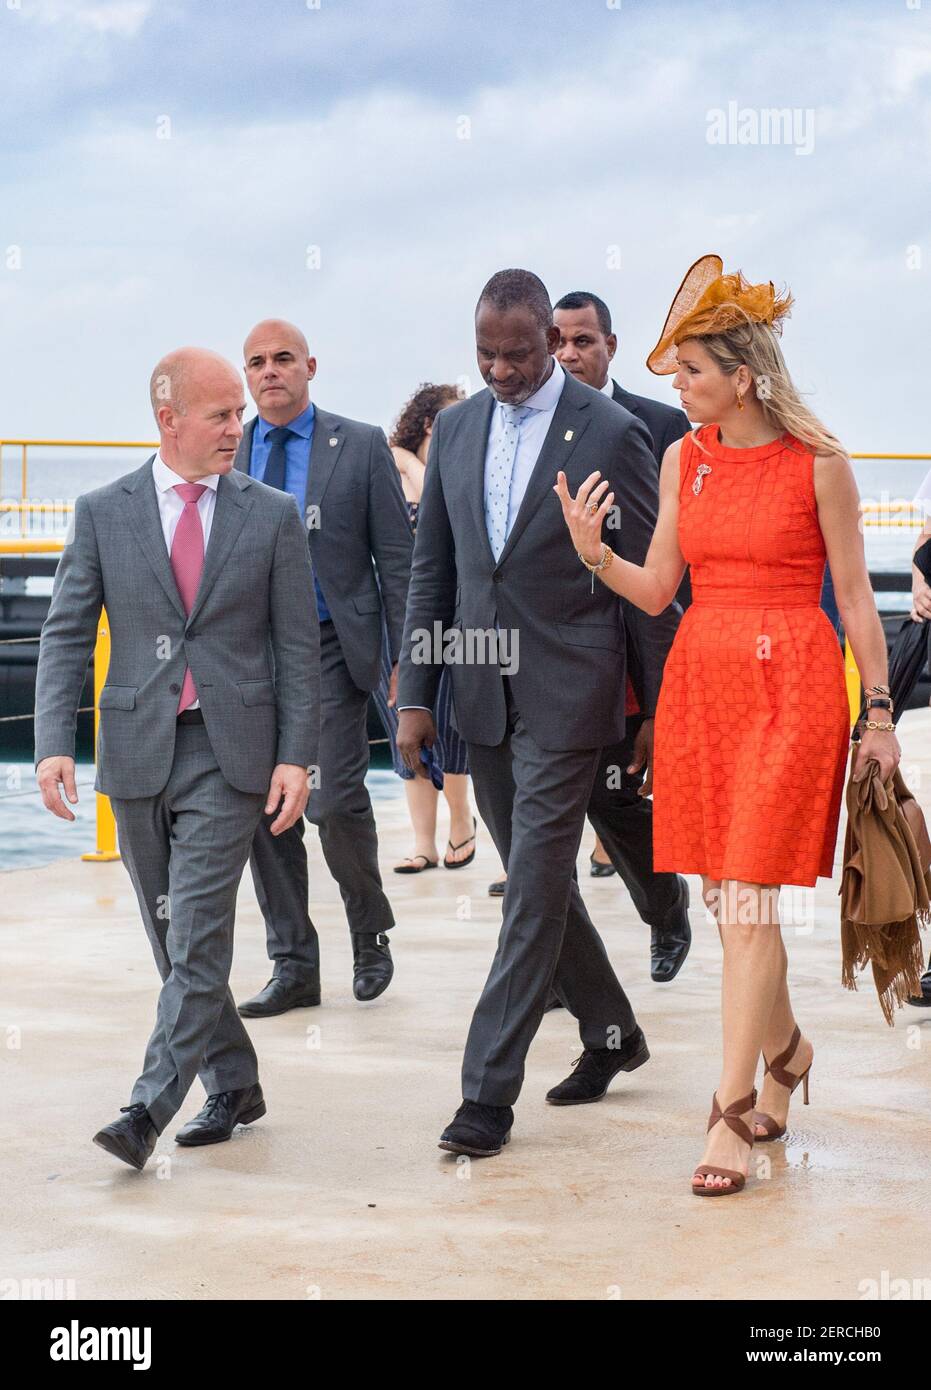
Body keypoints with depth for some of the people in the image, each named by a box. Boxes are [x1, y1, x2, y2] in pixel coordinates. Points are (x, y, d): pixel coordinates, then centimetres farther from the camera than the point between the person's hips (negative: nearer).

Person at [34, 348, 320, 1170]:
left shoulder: (272, 516, 2)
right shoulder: (104, 512, 4)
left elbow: (298, 646, 3)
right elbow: (67, 634, 4)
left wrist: (296, 756, -4)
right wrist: (54, 742, -7)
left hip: (229, 750, -2)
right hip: (138, 752, 2)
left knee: (198, 934, -11)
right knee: (172, 936, 10)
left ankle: (150, 1108, -11)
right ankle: (233, 1085, 24)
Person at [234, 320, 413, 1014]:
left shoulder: (361, 446, 0)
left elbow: (397, 559, -1)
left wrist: (406, 661, -6)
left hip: (330, 649, -3)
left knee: (335, 801, -11)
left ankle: (371, 932, 15)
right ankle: (293, 965, 15)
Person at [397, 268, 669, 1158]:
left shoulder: (611, 434, -8)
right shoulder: (455, 429, 8)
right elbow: (430, 568, 11)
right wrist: (415, 694, 5)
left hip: (564, 695, -6)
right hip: (480, 694, 6)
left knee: (535, 889, -6)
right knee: (535, 881, 15)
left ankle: (488, 1092, -4)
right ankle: (611, 1032, 33)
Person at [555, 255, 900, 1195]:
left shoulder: (817, 463, -6)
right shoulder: (683, 458, 7)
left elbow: (855, 598, -1)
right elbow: (658, 591, 7)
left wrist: (880, 713, -1)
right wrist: (592, 552, -11)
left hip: (791, 685, -5)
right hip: (699, 680, 5)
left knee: (747, 897, -8)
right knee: (723, 895, 10)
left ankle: (733, 1111, -5)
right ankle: (784, 1047, 33)